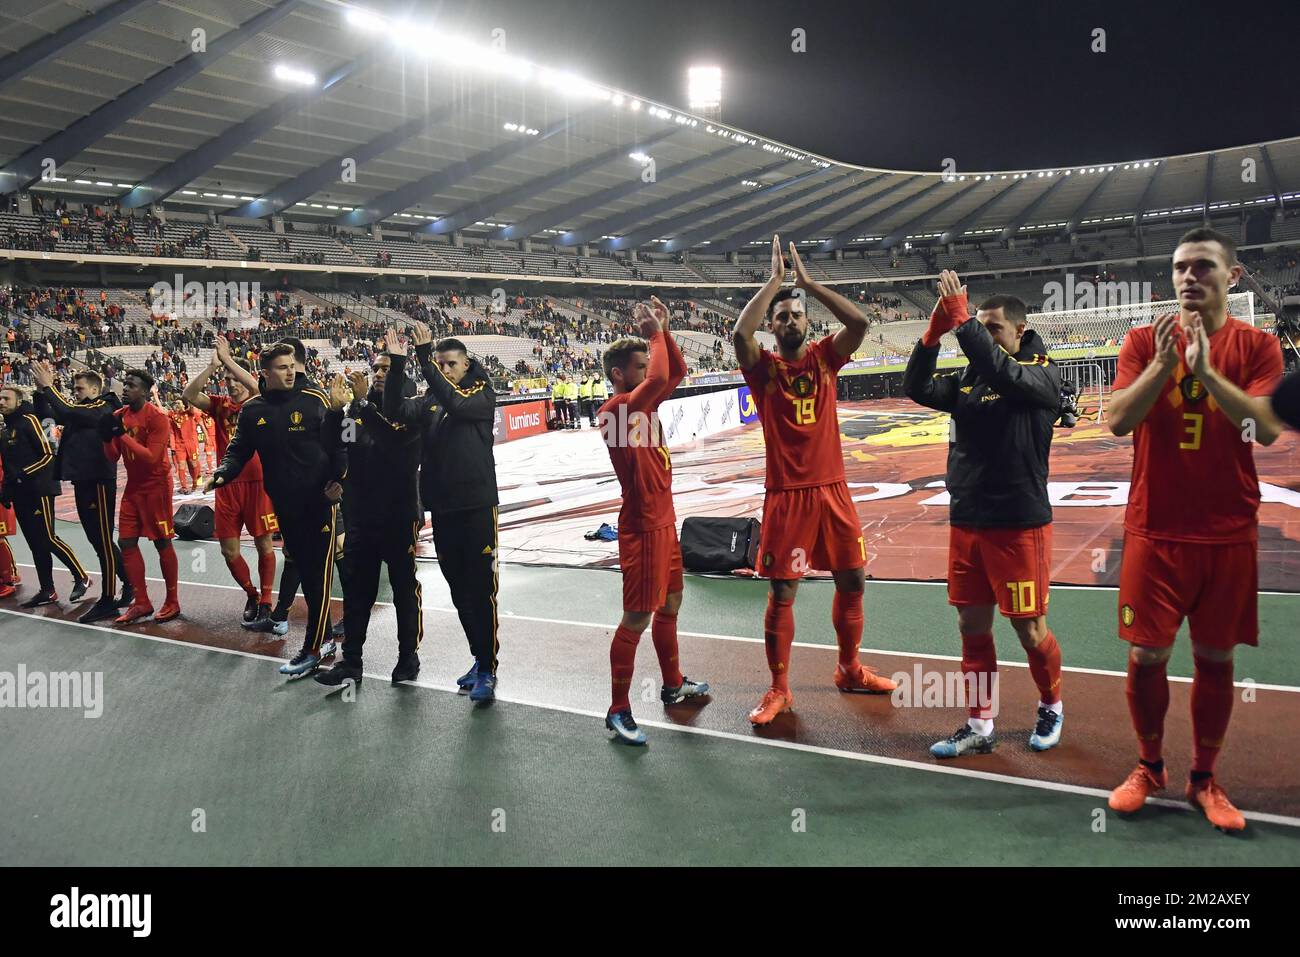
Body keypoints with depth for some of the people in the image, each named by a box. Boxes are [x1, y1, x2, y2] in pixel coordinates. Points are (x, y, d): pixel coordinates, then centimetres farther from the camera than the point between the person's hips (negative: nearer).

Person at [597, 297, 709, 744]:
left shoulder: (643, 403, 8)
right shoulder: (616, 409, -19)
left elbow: (676, 372, 16)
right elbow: (661, 378, -34)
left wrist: (664, 330, 3)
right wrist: (655, 333, -19)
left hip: (663, 522, 10)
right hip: (643, 528, -10)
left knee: (670, 605, 21)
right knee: (636, 619, -4)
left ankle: (673, 685, 39)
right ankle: (618, 710, 7)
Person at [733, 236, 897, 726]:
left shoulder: (824, 356, 6)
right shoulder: (764, 367, -2)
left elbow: (859, 321, -10)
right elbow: (740, 333, -23)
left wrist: (807, 280, -7)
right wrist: (775, 279, -13)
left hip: (832, 489, 4)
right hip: (786, 495, -4)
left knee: (852, 581, 12)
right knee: (782, 593, 0)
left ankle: (849, 669, 32)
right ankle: (779, 689, 13)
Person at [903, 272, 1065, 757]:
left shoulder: (1042, 375, -6)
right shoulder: (967, 379, 9)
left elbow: (1003, 372, -27)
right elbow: (917, 389, -5)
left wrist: (962, 318, -26)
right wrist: (934, 332, -16)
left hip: (1019, 525, -5)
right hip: (965, 521, 5)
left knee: (1030, 630, 5)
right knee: (972, 627, 9)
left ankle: (1051, 707, 31)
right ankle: (980, 726, 21)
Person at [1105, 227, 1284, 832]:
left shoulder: (1257, 347, 1)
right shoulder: (1144, 341, 2)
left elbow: (1267, 428, -12)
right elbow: (1117, 421, -9)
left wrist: (1205, 369, -21)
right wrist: (1164, 362, -20)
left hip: (1229, 533, 0)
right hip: (1155, 530, 0)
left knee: (1215, 659, 8)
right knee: (1146, 656, 3)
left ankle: (1204, 780, 24)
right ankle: (1149, 768, 24)